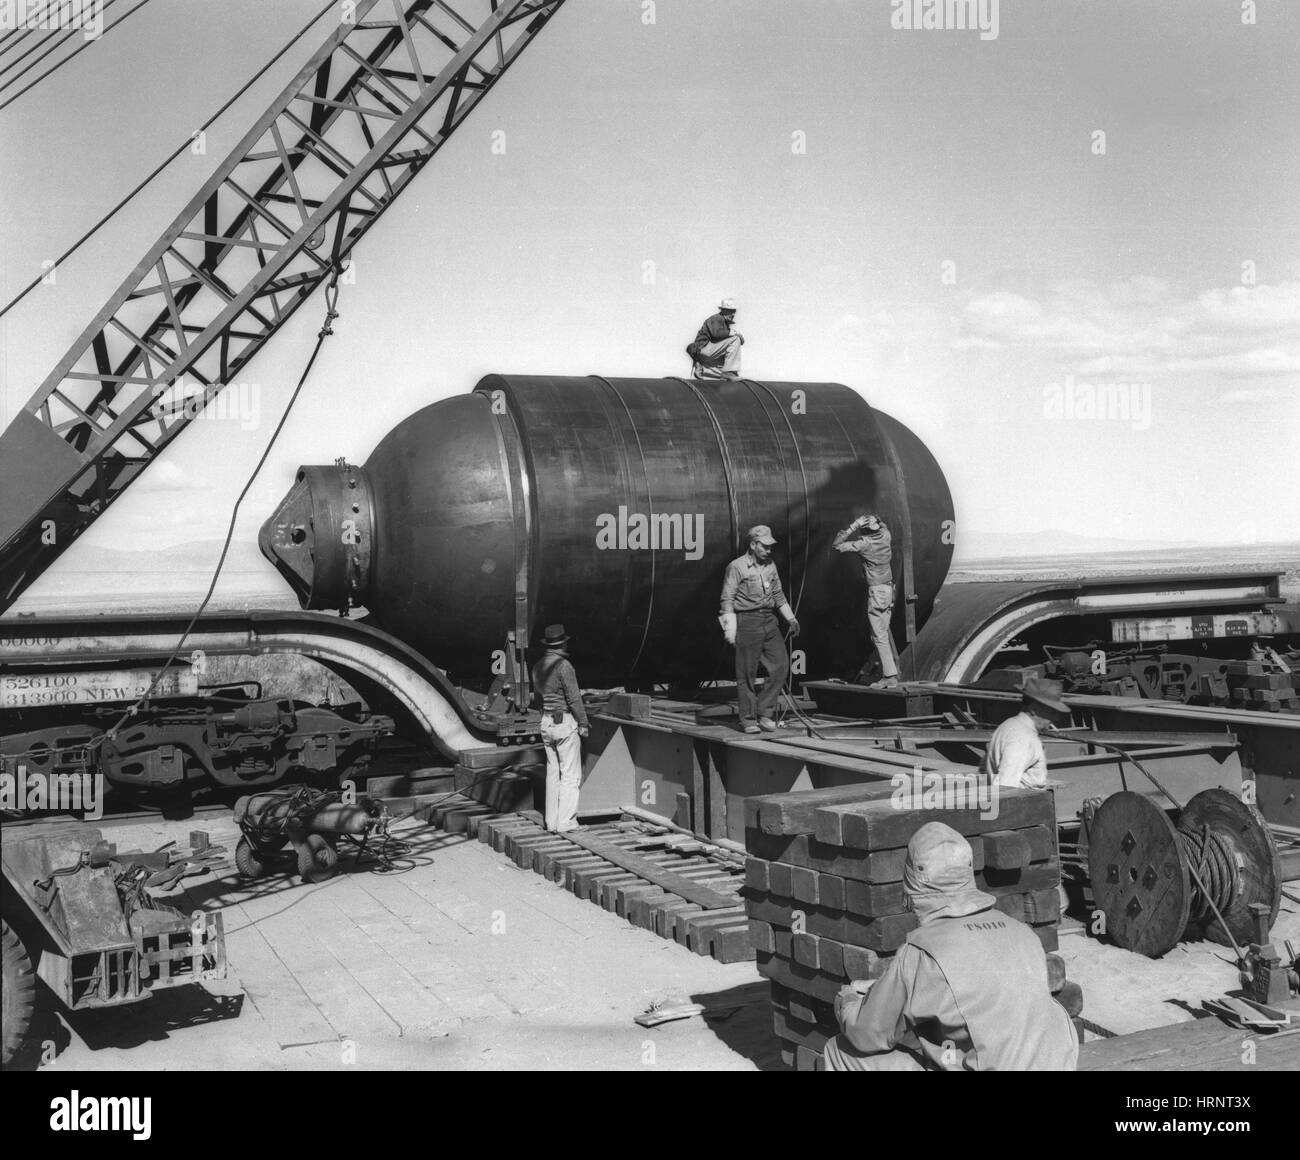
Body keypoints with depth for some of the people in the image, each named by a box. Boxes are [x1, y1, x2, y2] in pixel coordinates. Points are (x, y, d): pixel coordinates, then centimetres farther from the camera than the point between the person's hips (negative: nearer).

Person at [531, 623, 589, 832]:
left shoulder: (537, 667, 8)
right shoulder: (563, 665, -15)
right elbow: (574, 698, -14)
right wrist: (583, 723, -7)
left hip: (546, 722, 7)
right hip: (565, 722, -7)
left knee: (552, 773, 12)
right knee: (570, 775, -2)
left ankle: (551, 821, 15)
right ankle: (566, 823, -4)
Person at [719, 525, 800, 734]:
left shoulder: (770, 566, 13)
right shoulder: (737, 567, -7)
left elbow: (778, 595, 23)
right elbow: (727, 599, -9)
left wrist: (791, 619, 19)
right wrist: (730, 629, -17)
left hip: (769, 621, 6)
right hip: (747, 621, -6)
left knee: (781, 665, 1)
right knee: (747, 673, -2)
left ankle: (764, 713, 11)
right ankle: (748, 720, 7)